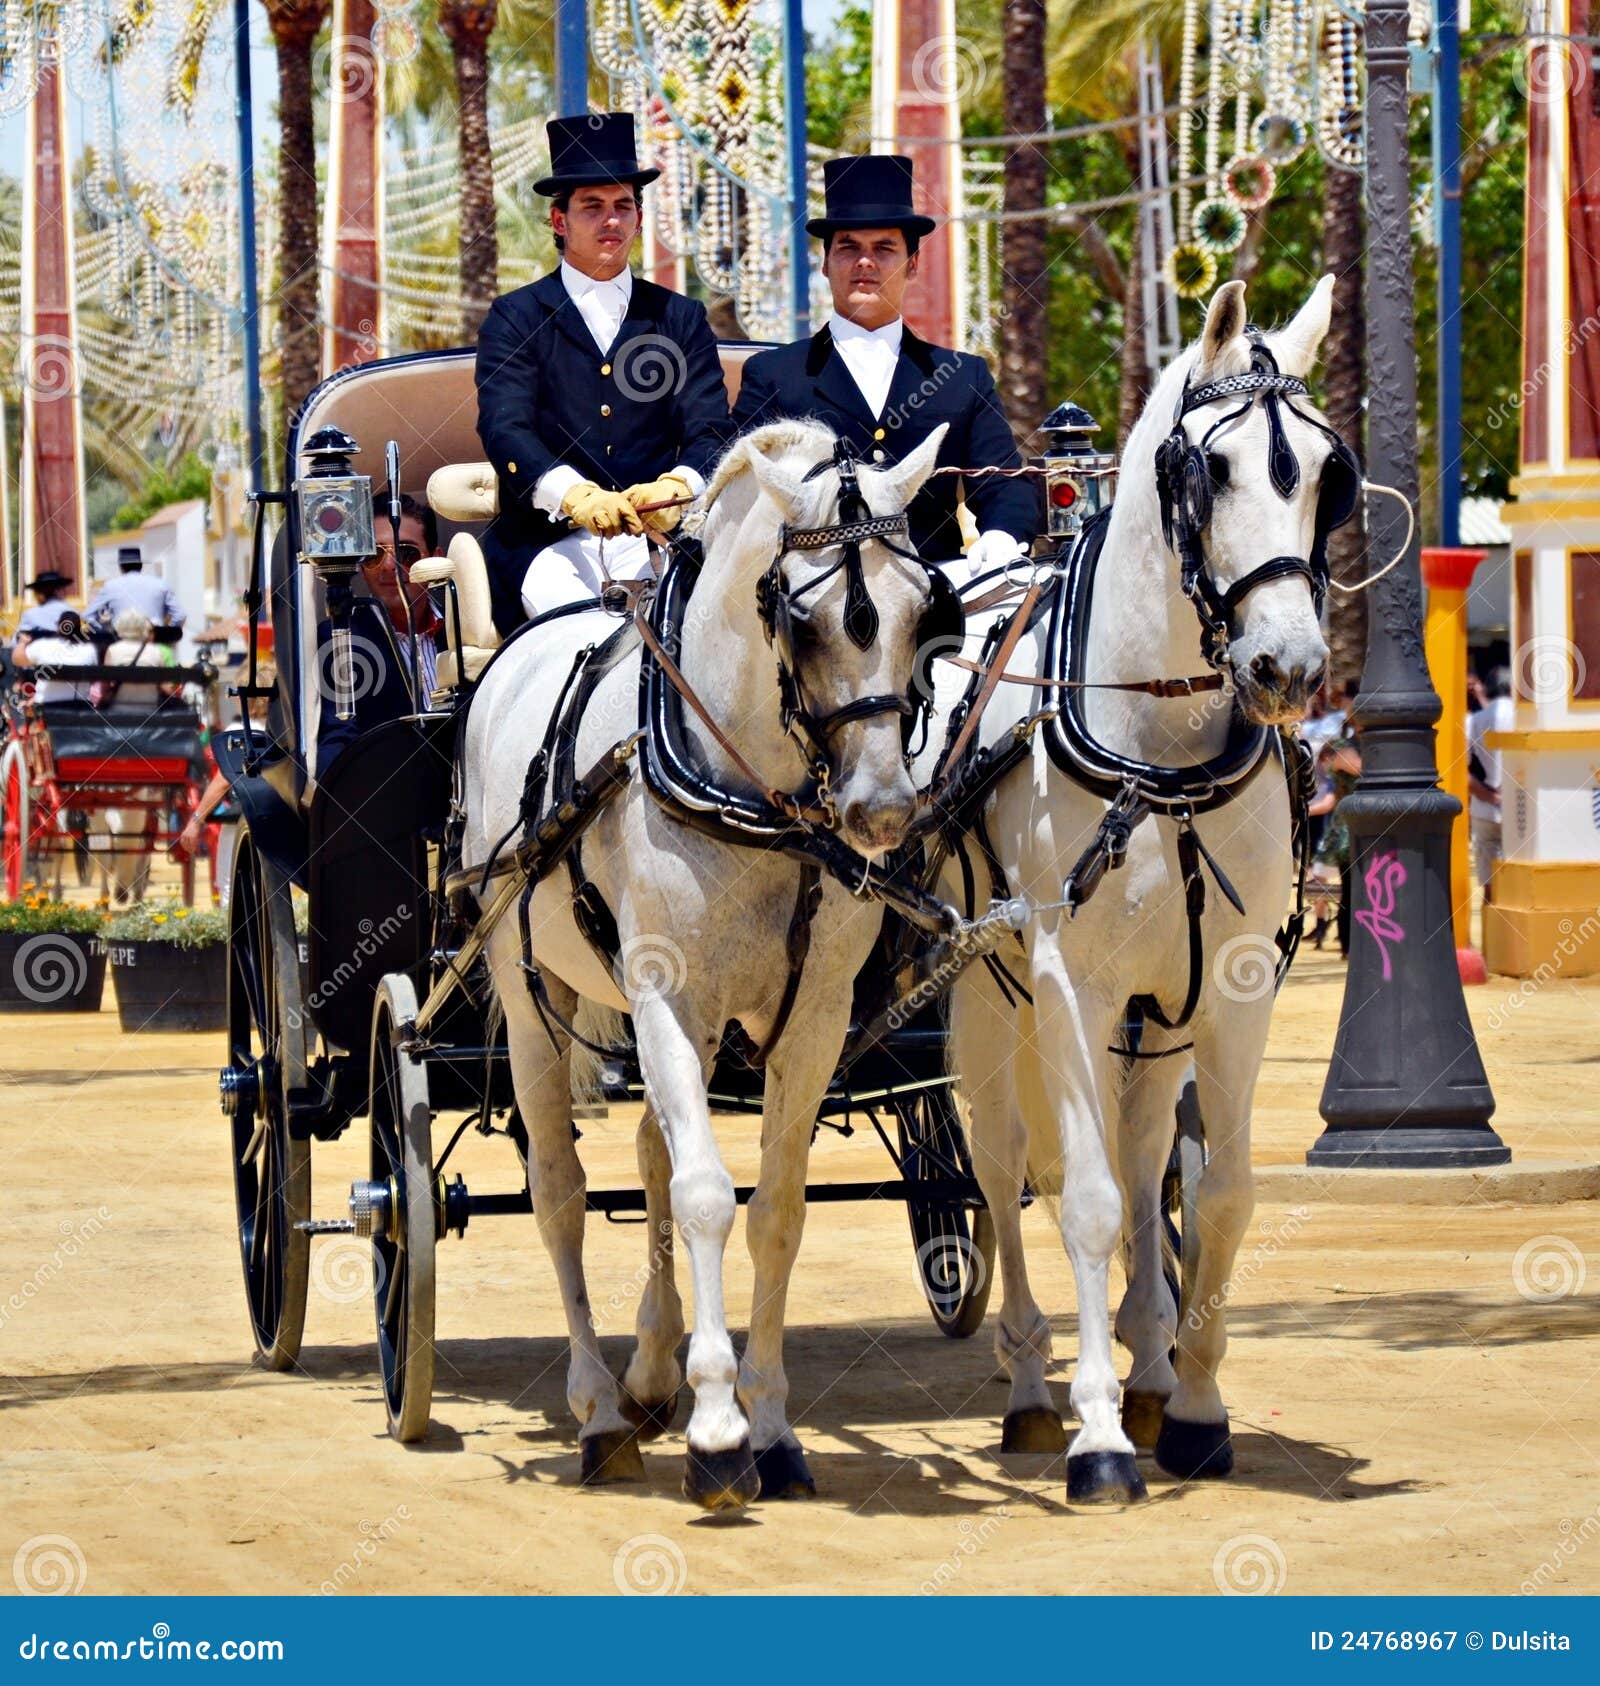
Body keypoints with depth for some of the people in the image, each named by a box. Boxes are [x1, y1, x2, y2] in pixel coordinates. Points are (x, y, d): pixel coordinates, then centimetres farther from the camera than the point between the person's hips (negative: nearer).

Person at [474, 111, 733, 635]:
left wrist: (676, 485, -19)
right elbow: (504, 430, -4)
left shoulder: (681, 319, 19)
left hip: (656, 536, 2)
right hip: (551, 539, -2)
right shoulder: (515, 318, 12)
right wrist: (575, 495, -25)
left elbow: (711, 432, 7)